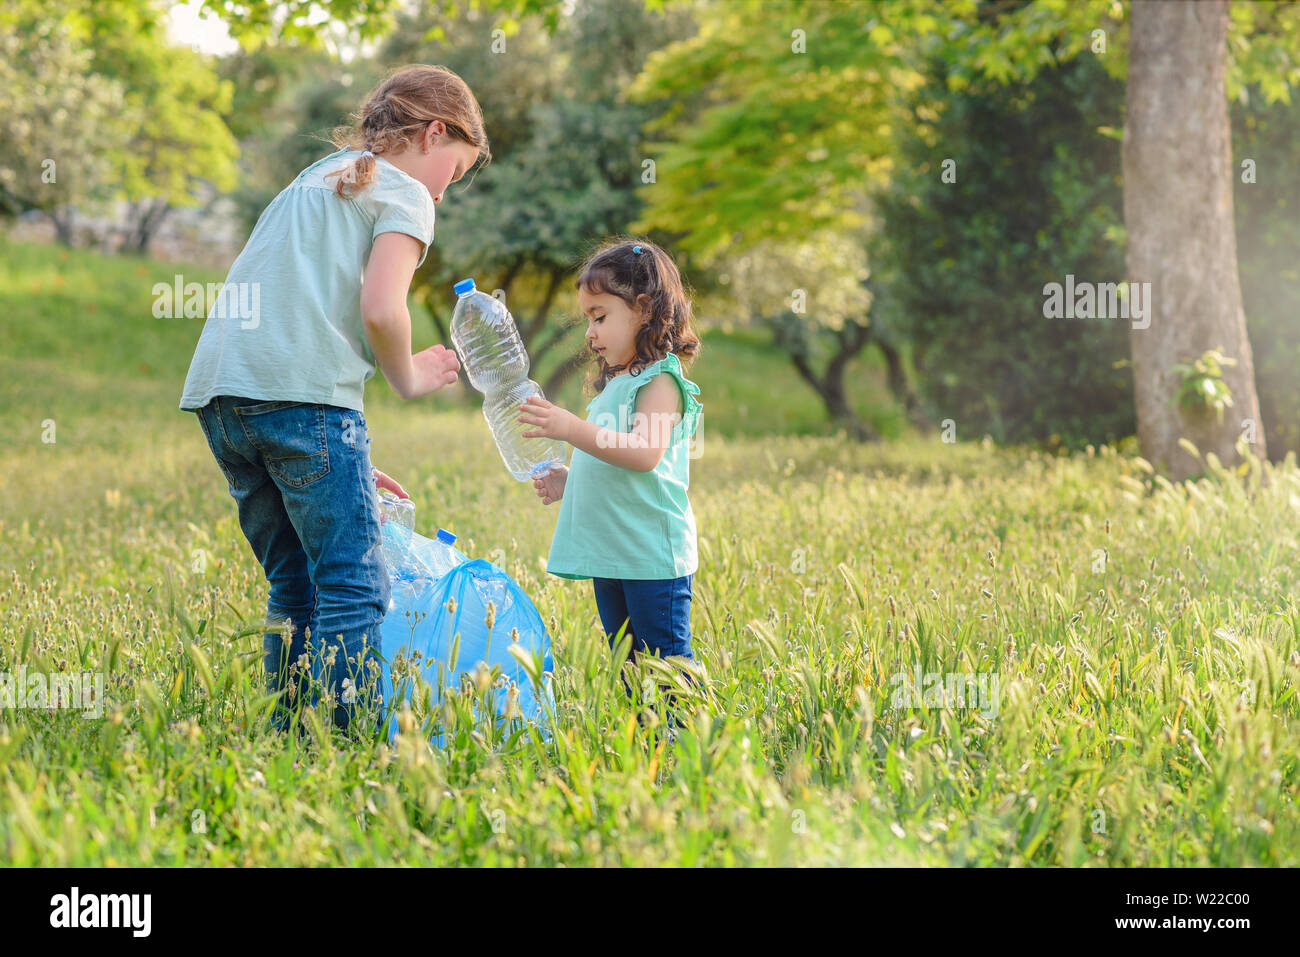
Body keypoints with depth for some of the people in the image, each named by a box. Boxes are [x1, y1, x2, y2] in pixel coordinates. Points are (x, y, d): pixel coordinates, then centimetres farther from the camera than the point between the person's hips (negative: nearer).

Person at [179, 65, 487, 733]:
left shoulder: (314, 180, 30)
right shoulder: (404, 194, 6)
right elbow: (379, 309, -12)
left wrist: (347, 459, 24)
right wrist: (410, 378, 10)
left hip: (219, 390, 8)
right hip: (301, 395, -8)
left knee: (294, 586, 15)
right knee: (355, 587, -4)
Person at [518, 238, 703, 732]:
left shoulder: (662, 380, -11)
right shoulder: (611, 384, 19)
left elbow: (645, 453, -26)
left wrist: (572, 428, -32)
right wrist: (569, 479, 12)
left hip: (652, 552, -10)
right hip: (609, 552, 10)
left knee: (666, 655, -6)